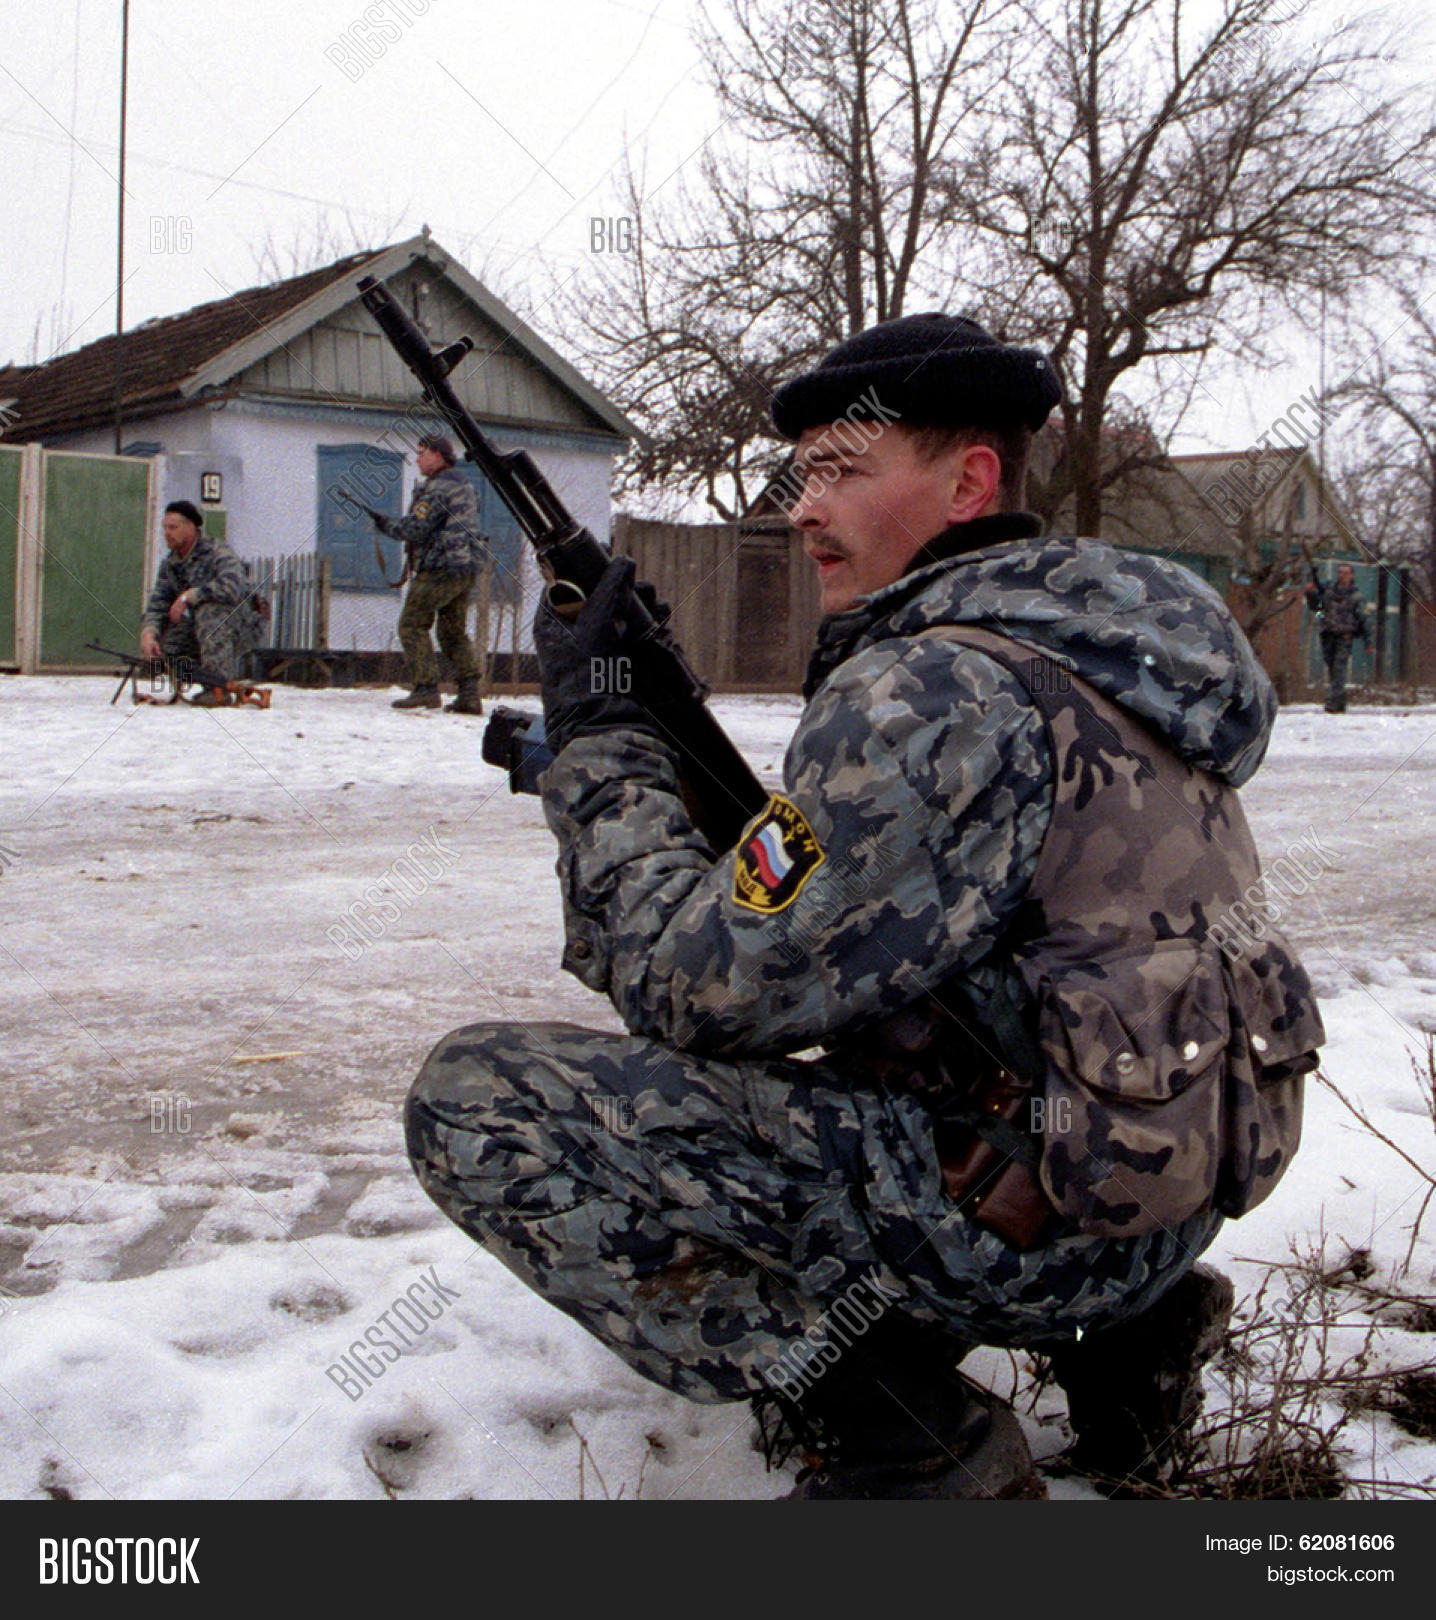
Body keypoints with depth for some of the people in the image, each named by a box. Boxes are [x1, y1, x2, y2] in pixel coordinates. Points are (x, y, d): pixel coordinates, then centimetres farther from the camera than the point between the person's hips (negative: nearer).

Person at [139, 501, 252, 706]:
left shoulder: (217, 552, -15)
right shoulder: (169, 562, 8)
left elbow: (233, 586, -34)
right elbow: (157, 603, 3)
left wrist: (189, 596, -29)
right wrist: (148, 633, -17)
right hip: (200, 633, 7)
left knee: (208, 609, -34)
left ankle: (220, 688, -30)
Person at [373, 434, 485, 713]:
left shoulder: (437, 488, -12)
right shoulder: (466, 485, 18)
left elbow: (415, 529, -16)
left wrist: (383, 523, -3)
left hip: (439, 568, -9)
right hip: (466, 568, 9)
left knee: (412, 625, -2)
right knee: (454, 631, 13)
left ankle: (425, 688, -8)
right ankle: (469, 694, 5)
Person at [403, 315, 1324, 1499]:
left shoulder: (940, 691, -20)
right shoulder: (1099, 642, 11)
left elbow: (702, 989, -17)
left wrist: (597, 734, -6)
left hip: (1030, 1212, -10)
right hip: (1148, 1175, 10)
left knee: (479, 1098, -11)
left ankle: (890, 1435, -9)